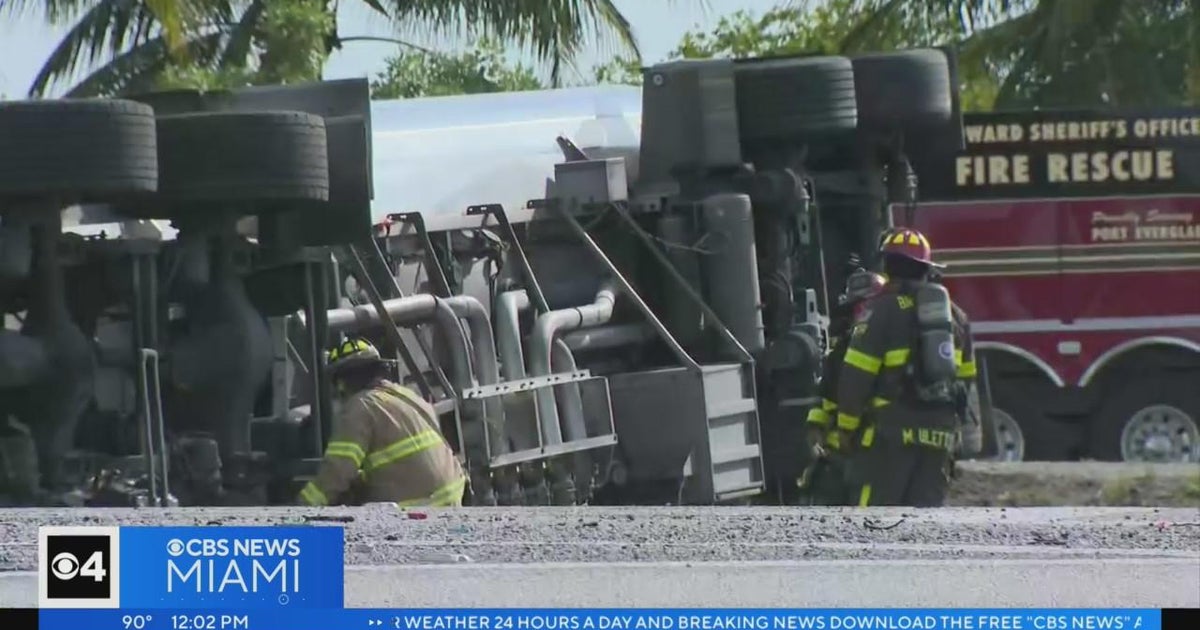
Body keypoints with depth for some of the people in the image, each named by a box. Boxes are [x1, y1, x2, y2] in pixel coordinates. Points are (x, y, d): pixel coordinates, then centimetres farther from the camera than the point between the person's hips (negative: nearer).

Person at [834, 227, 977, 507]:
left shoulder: (882, 309, -6)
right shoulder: (952, 313, 15)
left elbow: (856, 375, -9)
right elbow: (964, 376, 19)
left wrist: (846, 426, -1)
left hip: (892, 431, -6)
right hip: (940, 431, 6)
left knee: (875, 511, -5)